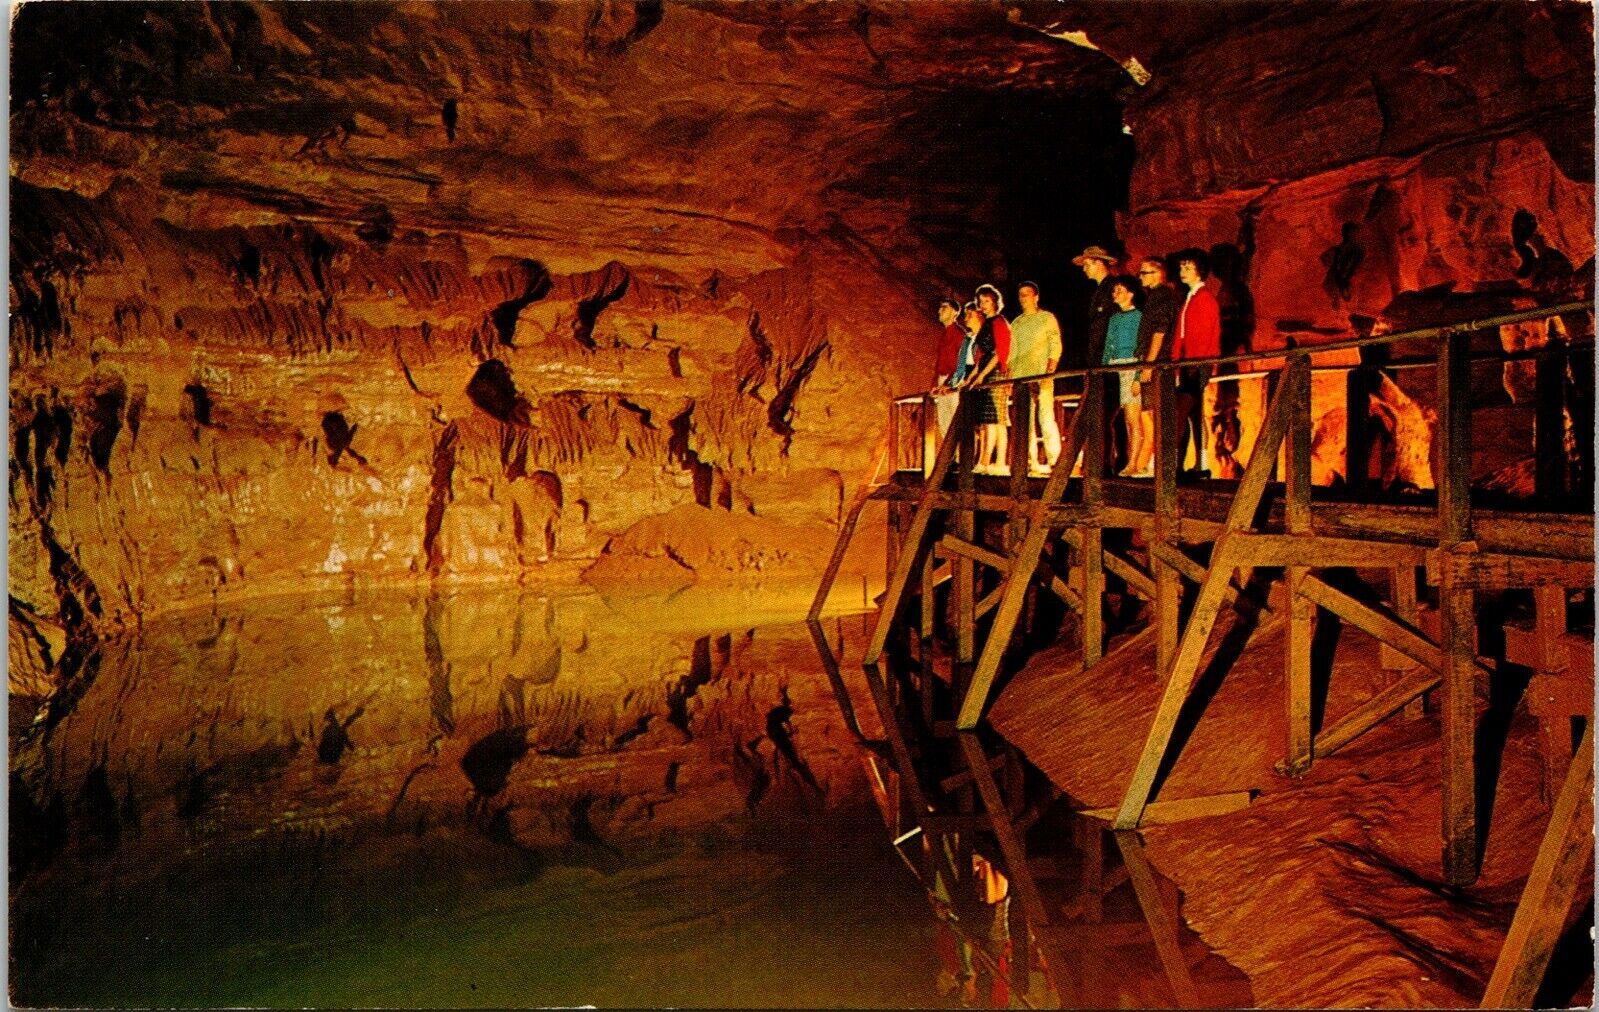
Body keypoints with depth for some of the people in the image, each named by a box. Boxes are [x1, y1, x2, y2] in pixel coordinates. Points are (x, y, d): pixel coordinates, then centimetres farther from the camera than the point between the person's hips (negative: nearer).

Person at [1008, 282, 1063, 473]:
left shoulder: (1047, 318, 6)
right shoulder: (1016, 323, 19)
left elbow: (1055, 347, -2)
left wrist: (1049, 373, -13)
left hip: (1041, 377, -5)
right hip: (1020, 378, 5)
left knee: (1046, 418, -10)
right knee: (1025, 421, 1)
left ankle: (1053, 461, -11)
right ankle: (1030, 461, 4)